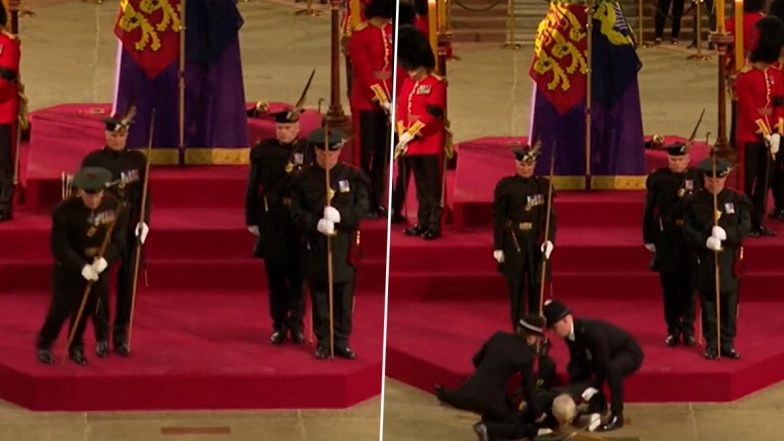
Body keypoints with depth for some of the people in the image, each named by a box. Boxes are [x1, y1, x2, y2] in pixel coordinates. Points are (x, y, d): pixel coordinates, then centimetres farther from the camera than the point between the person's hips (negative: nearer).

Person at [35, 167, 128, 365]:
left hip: (98, 266, 3)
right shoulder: (65, 211, -24)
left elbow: (119, 240, -8)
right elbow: (59, 247, -21)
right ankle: (44, 345, 23)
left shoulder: (115, 207, -15)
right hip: (69, 267, -3)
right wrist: (82, 267, -27)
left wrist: (105, 260, -25)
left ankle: (76, 347, 34)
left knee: (87, 308, 13)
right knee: (62, 308, 0)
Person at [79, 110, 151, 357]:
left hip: (130, 229, 1)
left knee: (127, 281, 4)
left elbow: (145, 194, 5)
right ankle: (102, 338, 9)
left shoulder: (138, 159, 4)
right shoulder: (93, 160, -1)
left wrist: (144, 221, -8)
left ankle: (121, 336, 14)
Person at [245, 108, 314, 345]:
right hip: (271, 221, 1)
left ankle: (297, 324, 17)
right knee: (275, 274, 7)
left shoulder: (309, 150, -5)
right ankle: (279, 324, 18)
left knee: (298, 274, 6)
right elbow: (253, 188, 4)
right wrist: (252, 220, 3)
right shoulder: (263, 151, 0)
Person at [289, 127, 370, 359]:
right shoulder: (304, 179, 0)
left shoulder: (353, 176, 2)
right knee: (320, 295, 4)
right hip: (315, 244, 0)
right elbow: (297, 212, -4)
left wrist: (339, 216, -21)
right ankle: (323, 342, 13)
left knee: (344, 295, 4)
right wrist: (317, 224, -22)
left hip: (345, 244, 1)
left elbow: (363, 207, -4)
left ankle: (342, 341, 13)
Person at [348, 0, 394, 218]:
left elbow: (397, 64, 8)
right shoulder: (360, 35, -13)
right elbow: (363, 71, -16)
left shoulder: (392, 32, 6)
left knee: (384, 153, 10)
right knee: (365, 154, -1)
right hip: (366, 101, -6)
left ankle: (378, 201, 17)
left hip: (388, 99, 6)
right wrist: (381, 100, -19)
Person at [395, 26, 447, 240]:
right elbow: (401, 111, 10)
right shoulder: (408, 84, 13)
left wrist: (411, 134, -17)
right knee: (420, 186, 13)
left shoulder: (436, 84, -9)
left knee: (433, 186, -4)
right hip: (412, 144, 7)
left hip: (430, 144, -7)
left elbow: (431, 115, -17)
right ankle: (423, 222, 19)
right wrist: (402, 136, -3)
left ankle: (434, 225, -2)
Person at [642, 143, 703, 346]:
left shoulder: (698, 177, -3)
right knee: (669, 284, 6)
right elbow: (649, 211, 3)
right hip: (666, 239, 0)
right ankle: (673, 328, 16)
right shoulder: (657, 179, -2)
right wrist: (649, 239, 2)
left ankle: (688, 328, 16)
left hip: (691, 238, 0)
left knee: (688, 284, 5)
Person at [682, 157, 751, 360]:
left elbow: (745, 227, -4)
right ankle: (711, 344, 12)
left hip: (730, 258, 1)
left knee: (729, 302, 3)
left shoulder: (737, 200, 2)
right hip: (705, 258, -1)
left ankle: (727, 343, 12)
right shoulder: (695, 202, -1)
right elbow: (688, 229, -5)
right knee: (708, 302, 3)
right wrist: (706, 241, -22)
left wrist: (726, 234, -22)